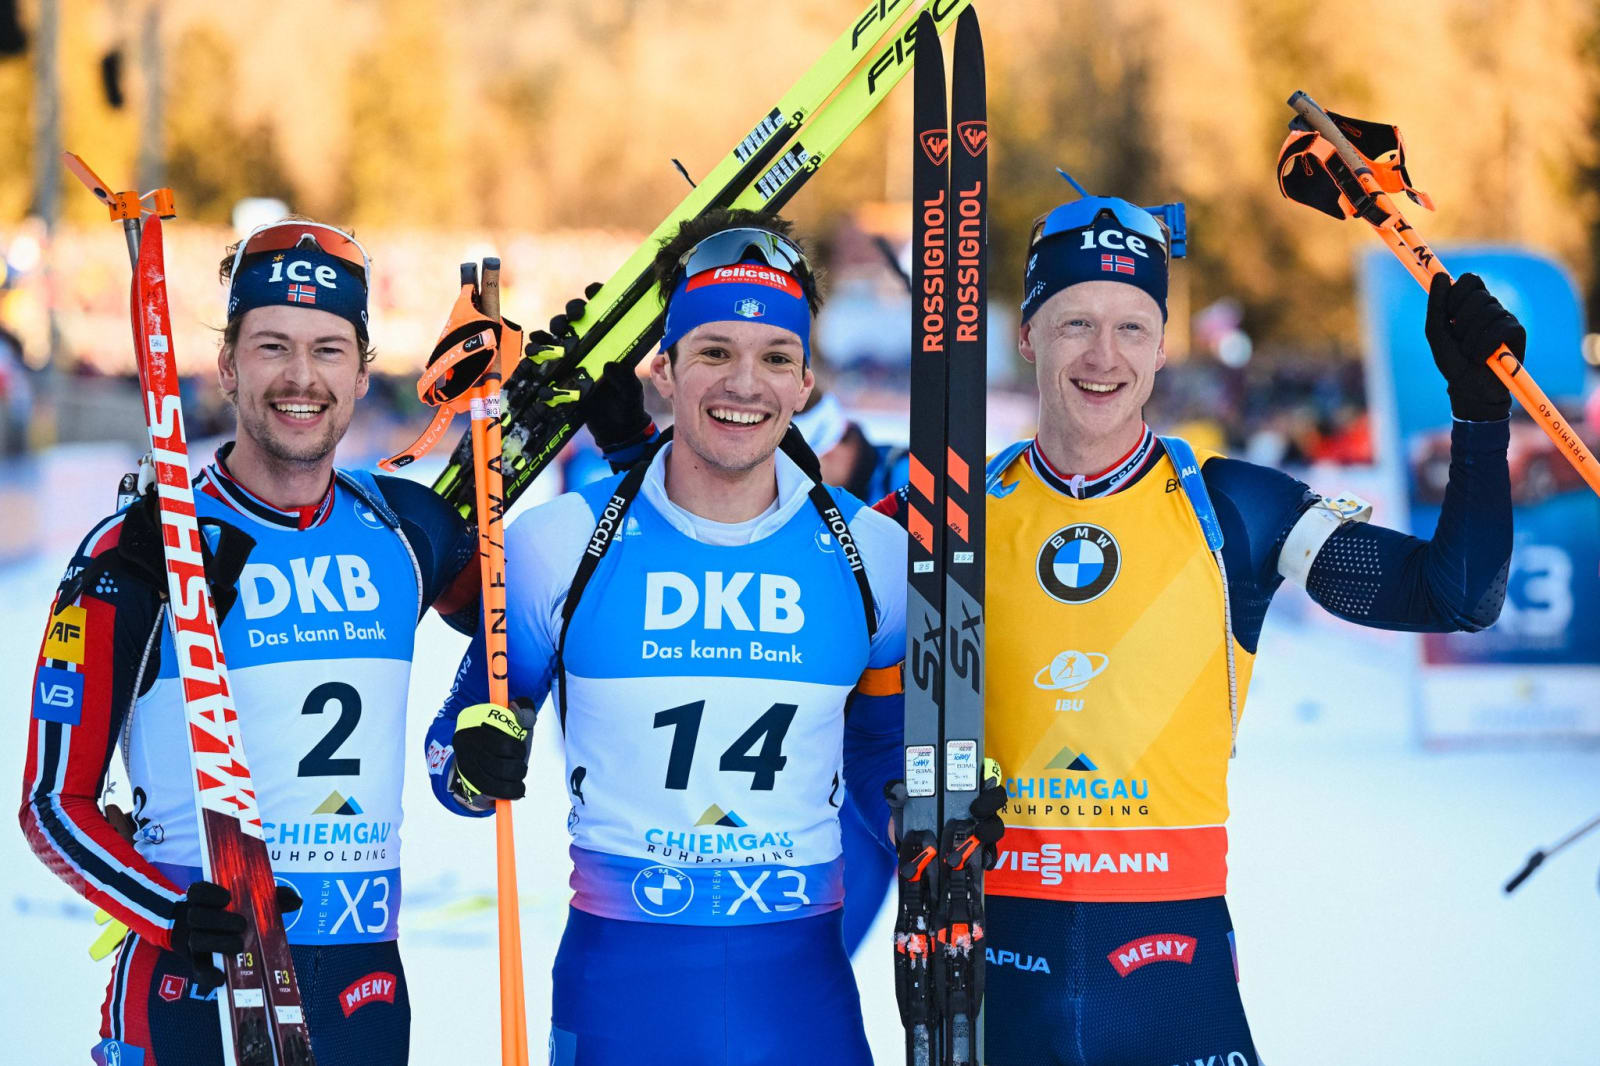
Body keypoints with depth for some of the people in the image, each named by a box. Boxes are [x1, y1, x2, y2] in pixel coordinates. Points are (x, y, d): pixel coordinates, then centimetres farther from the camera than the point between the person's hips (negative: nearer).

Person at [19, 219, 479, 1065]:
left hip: (366, 989, 4)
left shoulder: (401, 529, 5)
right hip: (189, 985, -4)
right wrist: (176, 915, -21)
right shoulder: (136, 555, -7)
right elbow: (54, 802, -7)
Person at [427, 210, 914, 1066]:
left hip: (801, 987, 2)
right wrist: (475, 761, -15)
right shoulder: (561, 545, -3)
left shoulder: (872, 554, 2)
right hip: (618, 985, -1)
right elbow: (459, 754, 6)